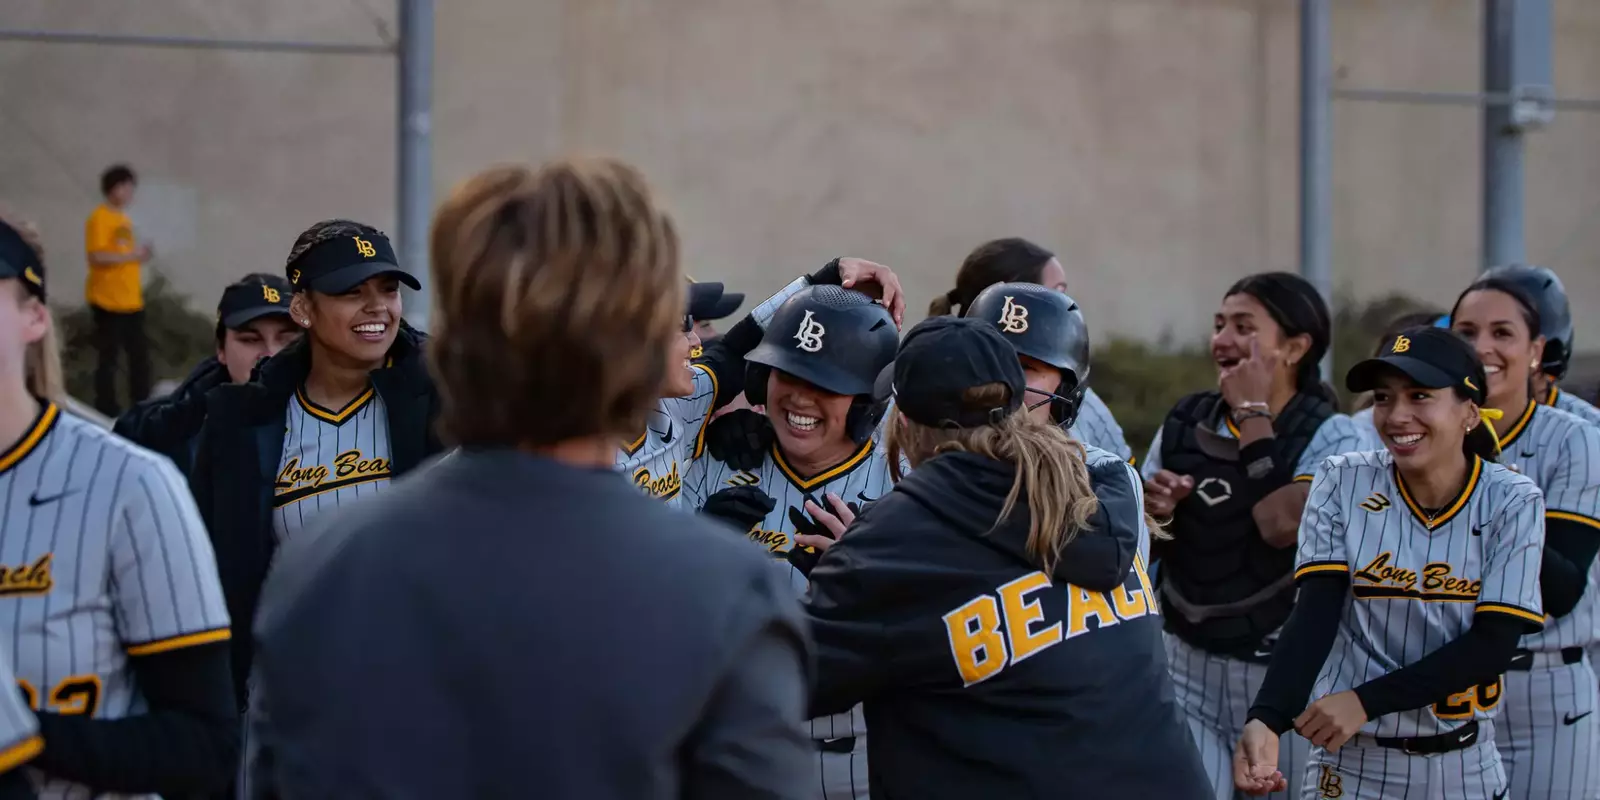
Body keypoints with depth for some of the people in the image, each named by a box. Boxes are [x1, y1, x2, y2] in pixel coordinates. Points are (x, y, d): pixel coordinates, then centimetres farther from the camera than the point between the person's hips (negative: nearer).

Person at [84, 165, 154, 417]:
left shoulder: (124, 219, 16)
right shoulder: (99, 218, -12)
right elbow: (97, 257, -21)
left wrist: (139, 254, 4)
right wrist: (131, 255, -19)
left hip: (131, 300, 9)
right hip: (108, 301, -9)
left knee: (140, 353, 11)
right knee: (108, 356, -3)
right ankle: (107, 409, 2)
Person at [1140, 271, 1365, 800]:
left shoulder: (1331, 436, -9)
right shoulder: (1184, 423, 4)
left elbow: (1282, 526, -27)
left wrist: (1253, 413, -17)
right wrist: (1151, 513, -11)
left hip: (1284, 672, -4)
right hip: (1188, 667, 4)